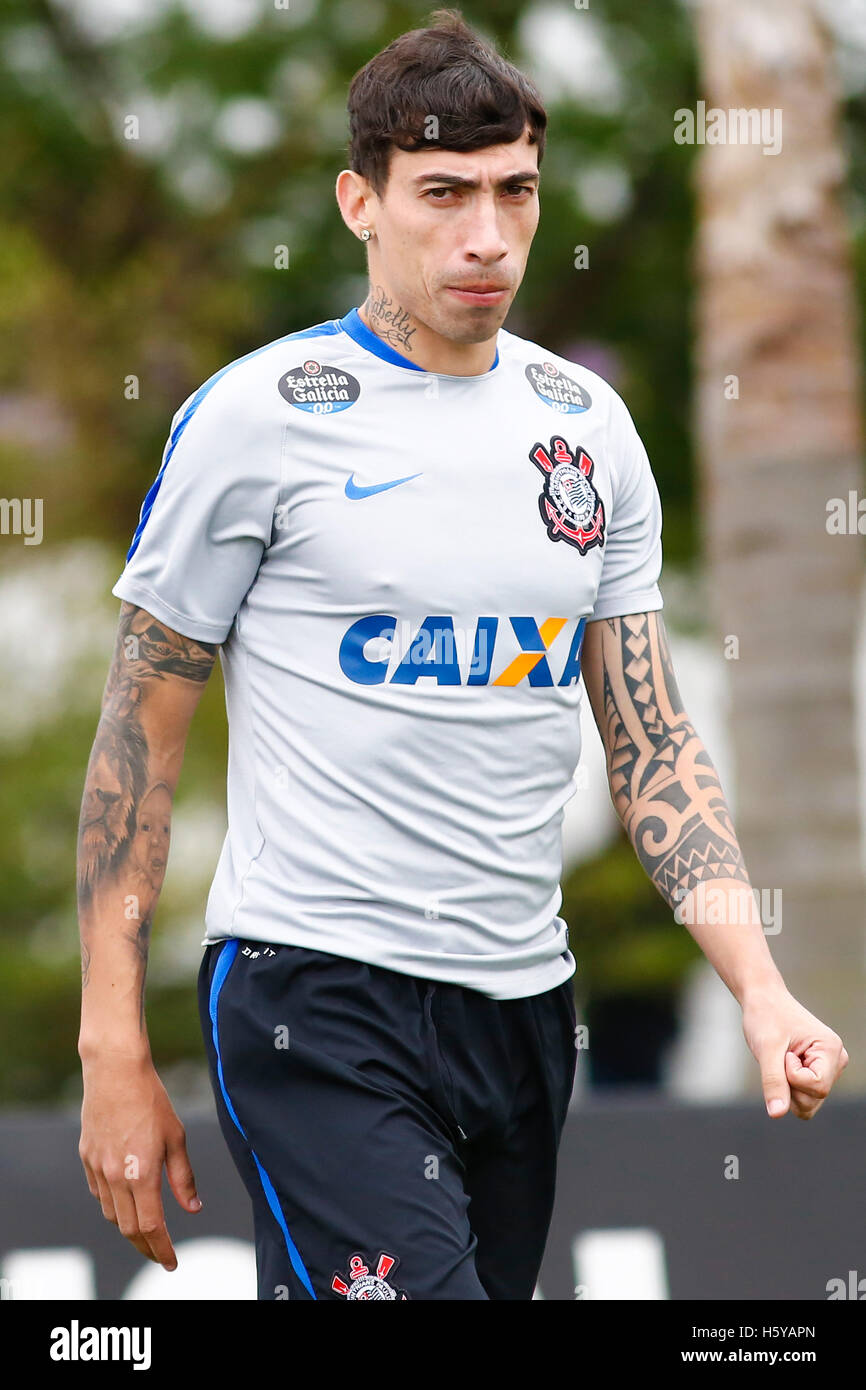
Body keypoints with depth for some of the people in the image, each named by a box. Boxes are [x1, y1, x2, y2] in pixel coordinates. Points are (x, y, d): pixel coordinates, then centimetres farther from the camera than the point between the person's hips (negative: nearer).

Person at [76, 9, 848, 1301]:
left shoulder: (589, 426, 10)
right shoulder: (260, 415, -5)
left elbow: (651, 745, 12)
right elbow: (139, 732, -3)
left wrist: (759, 986, -1)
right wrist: (115, 1050, -7)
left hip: (522, 1002, 6)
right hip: (316, 998, -6)